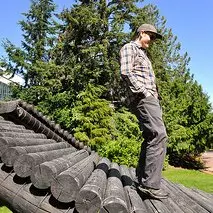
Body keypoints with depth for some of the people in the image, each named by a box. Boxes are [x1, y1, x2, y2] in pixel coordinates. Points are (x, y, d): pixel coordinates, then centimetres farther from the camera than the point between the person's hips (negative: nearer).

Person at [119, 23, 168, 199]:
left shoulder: (143, 53, 31)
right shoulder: (129, 48, 2)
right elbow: (126, 72, -14)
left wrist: (155, 97, 16)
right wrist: (143, 92, -18)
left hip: (150, 98, 10)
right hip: (142, 98, -10)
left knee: (151, 138, 6)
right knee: (159, 135, -19)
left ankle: (142, 179, 11)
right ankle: (150, 184, -19)